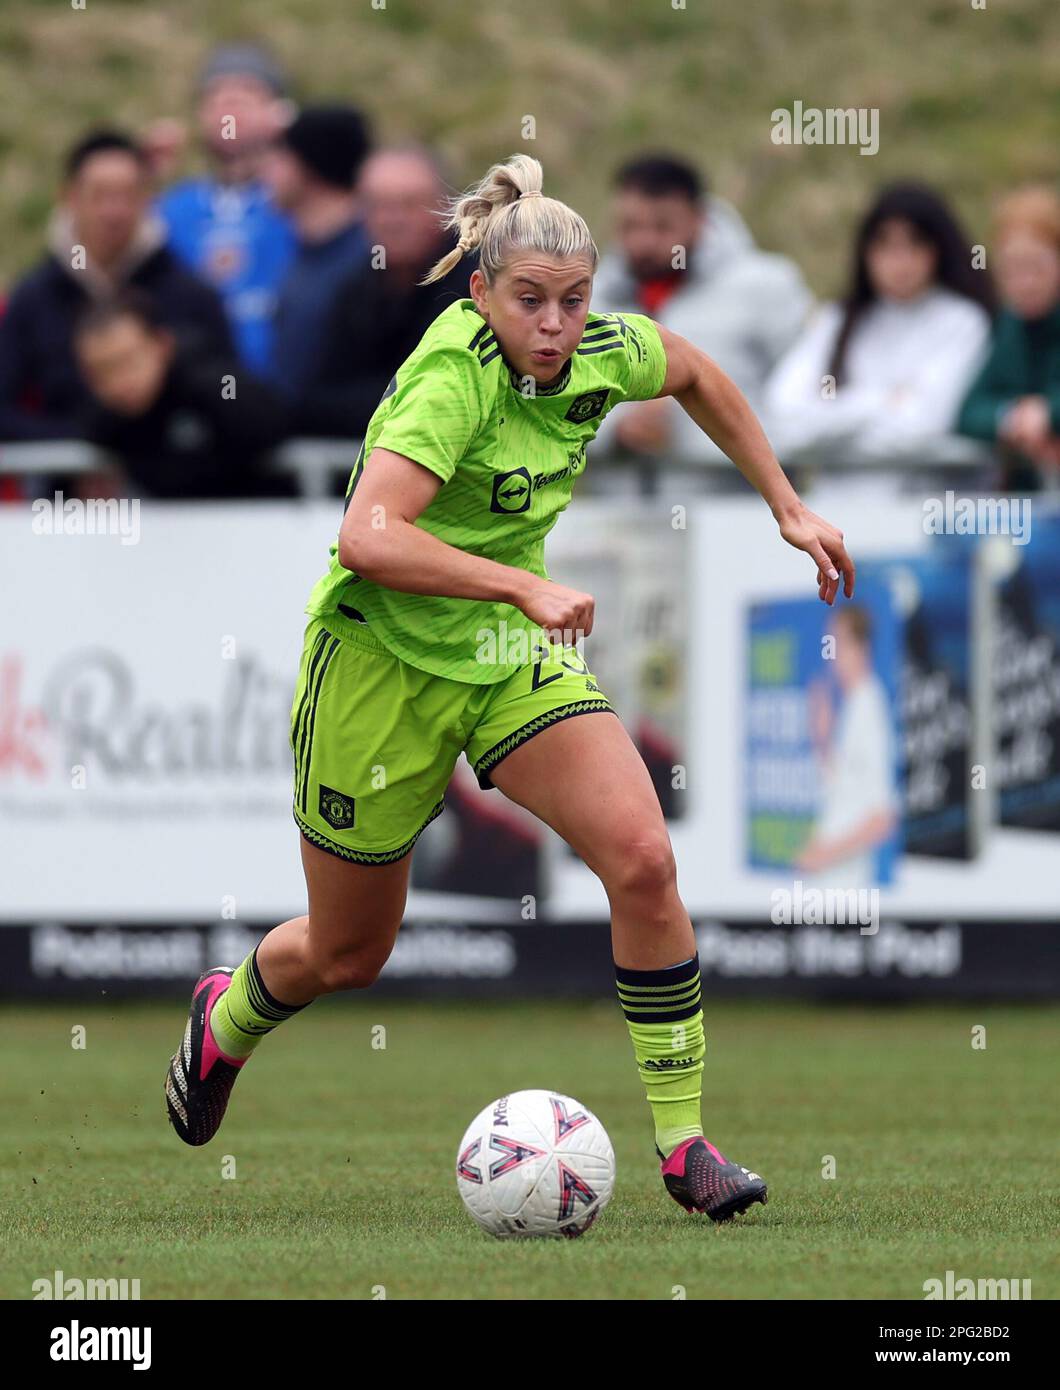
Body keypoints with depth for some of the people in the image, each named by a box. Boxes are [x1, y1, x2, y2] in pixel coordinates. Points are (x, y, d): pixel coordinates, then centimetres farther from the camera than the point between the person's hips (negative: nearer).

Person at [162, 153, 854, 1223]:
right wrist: (527, 586, -46)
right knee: (346, 954, 12)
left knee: (643, 860, -17)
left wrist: (786, 508, 15)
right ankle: (226, 1019, 47)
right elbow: (367, 539, -41)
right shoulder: (453, 377, -29)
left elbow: (693, 374, 17)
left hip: (516, 654, 5)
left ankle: (683, 1143, -9)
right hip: (385, 659, -5)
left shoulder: (602, 352, -8)